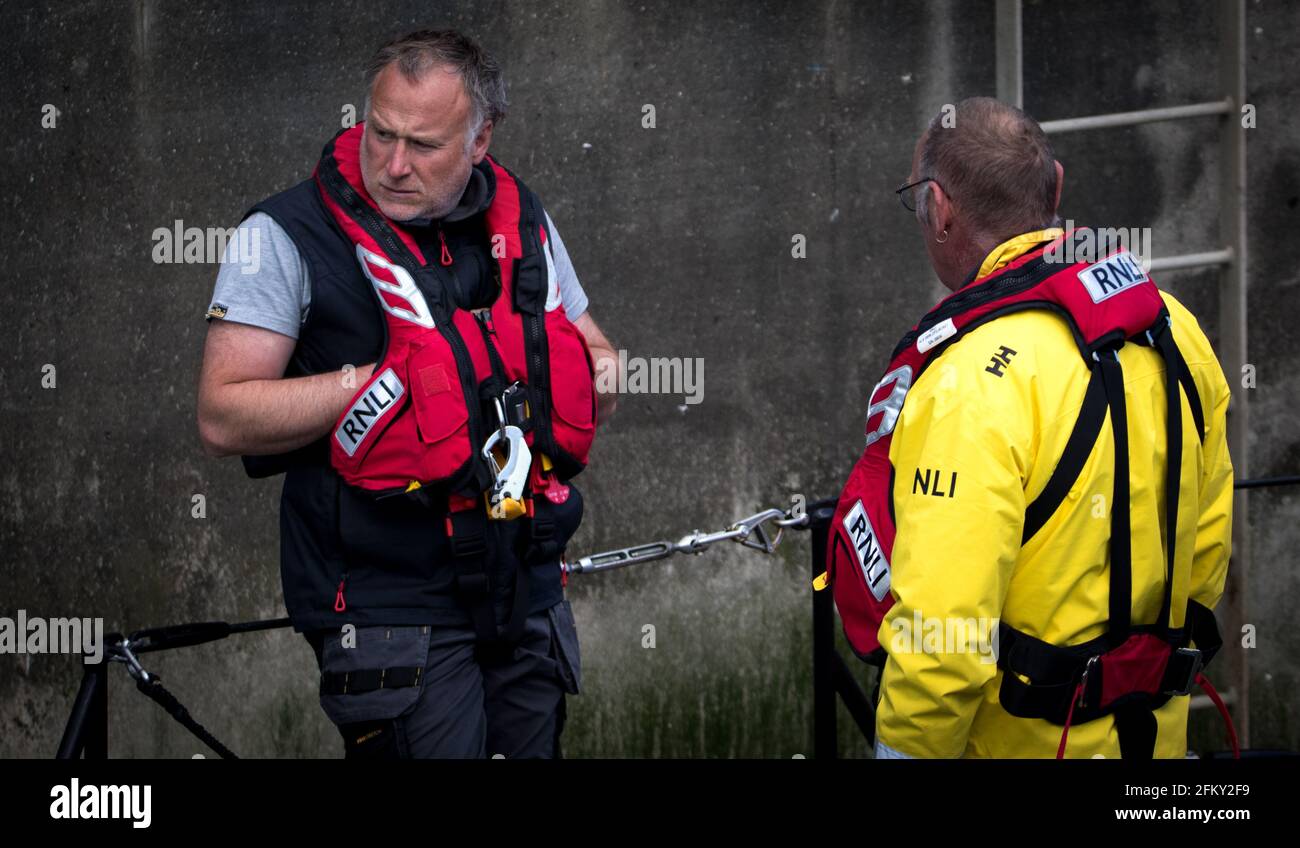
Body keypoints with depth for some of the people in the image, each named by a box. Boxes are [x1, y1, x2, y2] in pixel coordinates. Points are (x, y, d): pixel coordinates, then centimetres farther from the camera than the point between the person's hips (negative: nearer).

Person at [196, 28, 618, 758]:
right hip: (392, 610, -6)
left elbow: (603, 377, 17)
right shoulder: (288, 236, -8)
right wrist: (392, 378, -18)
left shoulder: (522, 222, 8)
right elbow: (224, 418, -15)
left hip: (528, 602, 6)